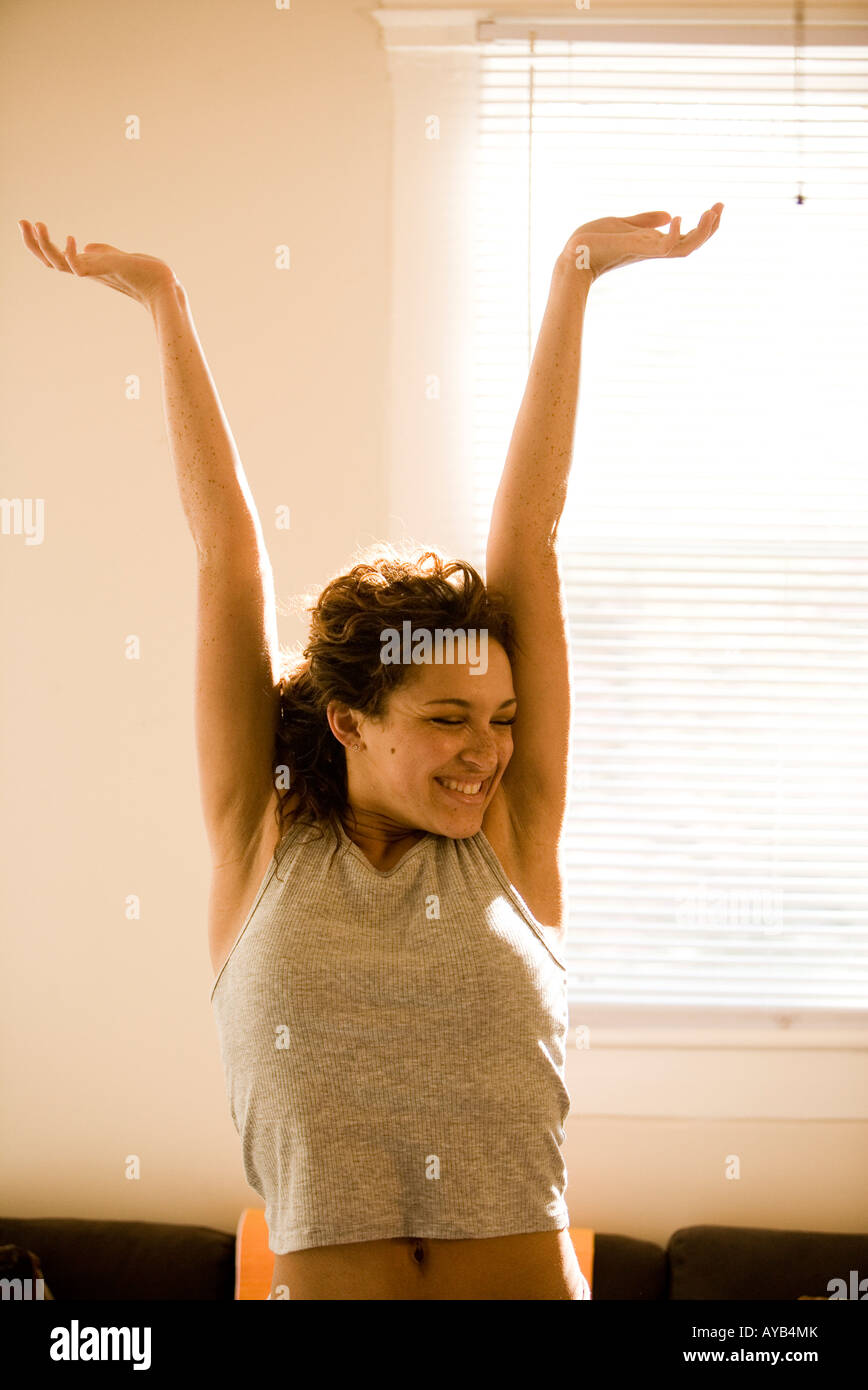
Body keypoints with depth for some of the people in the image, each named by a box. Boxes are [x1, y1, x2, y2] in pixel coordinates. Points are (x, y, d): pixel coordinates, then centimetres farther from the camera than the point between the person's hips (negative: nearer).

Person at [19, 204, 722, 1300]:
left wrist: (575, 278, 2)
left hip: (533, 1277, 1)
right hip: (318, 1277, -1)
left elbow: (526, 534, -1)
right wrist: (163, 306, 6)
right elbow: (226, 549, 0)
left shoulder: (512, 841, 0)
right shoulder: (263, 847, -1)